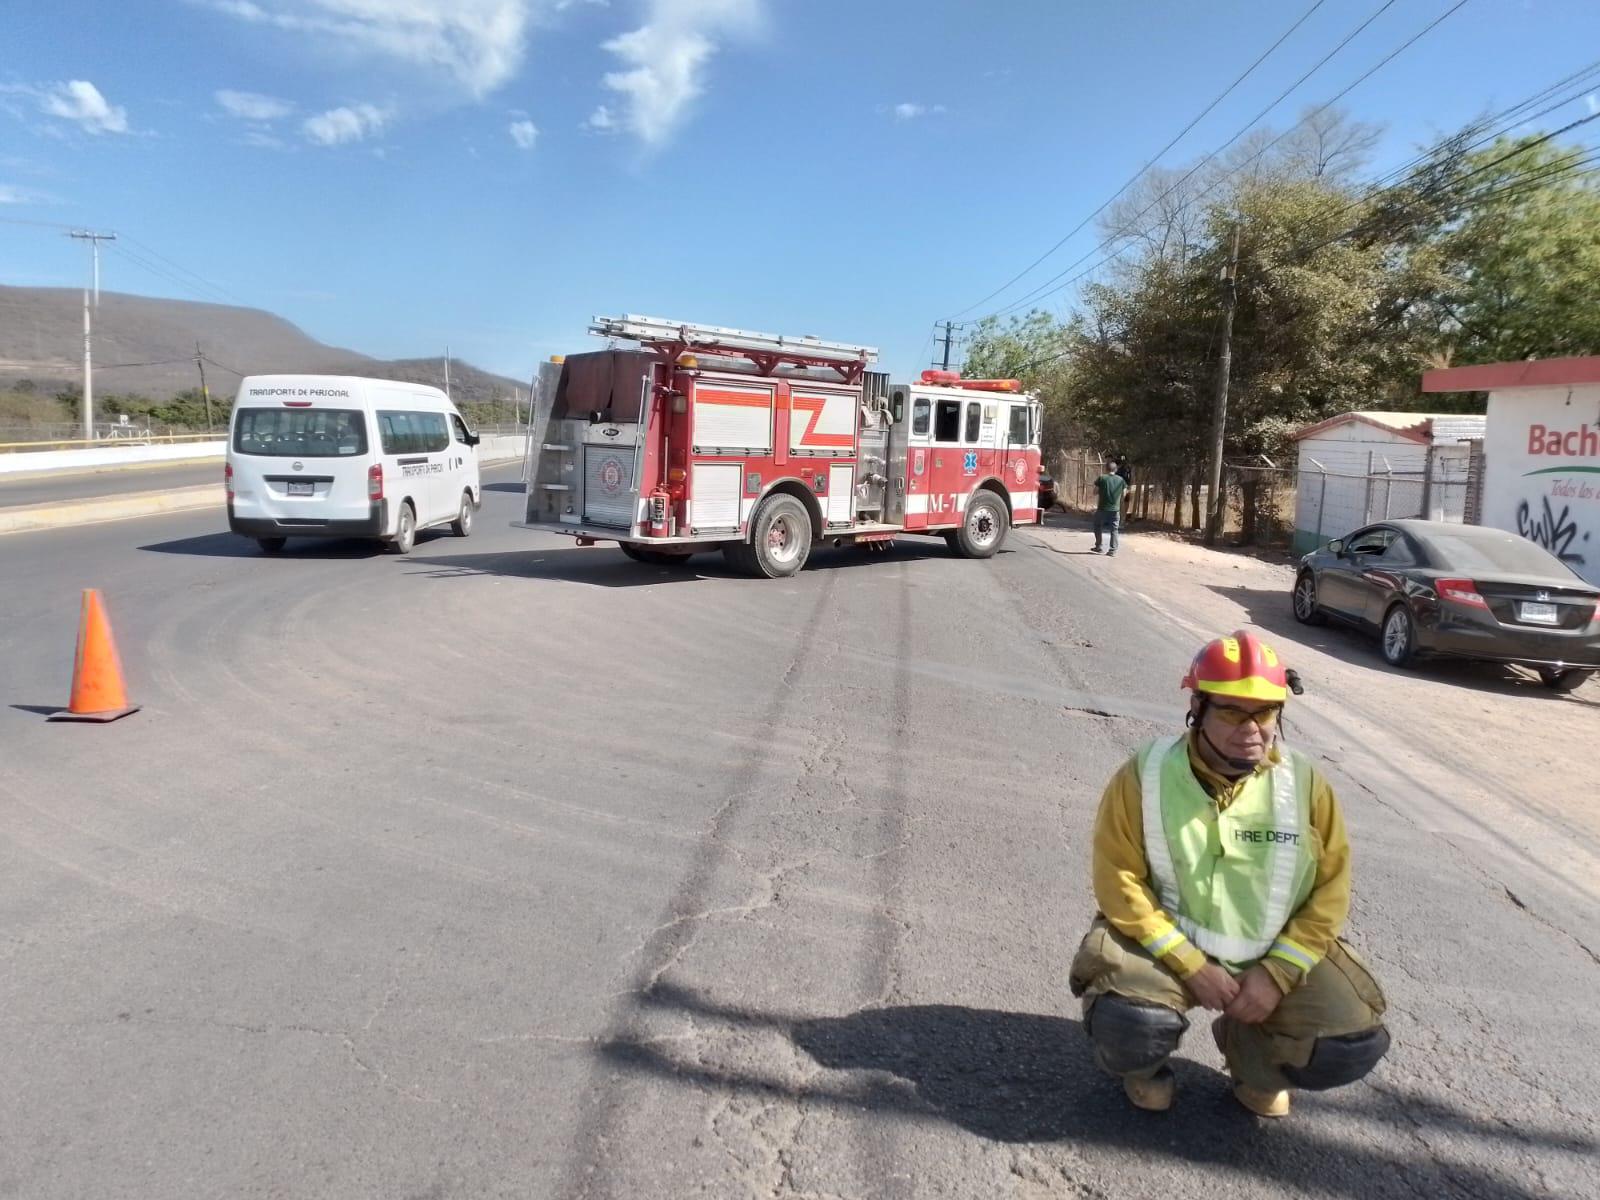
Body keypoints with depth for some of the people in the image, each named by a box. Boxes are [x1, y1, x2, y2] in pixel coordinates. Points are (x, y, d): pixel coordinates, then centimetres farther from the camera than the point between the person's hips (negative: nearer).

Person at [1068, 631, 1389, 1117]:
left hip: (1276, 953, 3)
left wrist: (1277, 972, -14)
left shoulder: (1304, 783, -8)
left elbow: (1330, 889, -4)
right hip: (1168, 945, -2)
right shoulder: (1143, 778, -15)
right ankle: (1145, 1065, 11)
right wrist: (1192, 968, -19)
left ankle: (1251, 1050, 19)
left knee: (1353, 1049, -16)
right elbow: (1120, 884, -14)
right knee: (1124, 1026, -30)